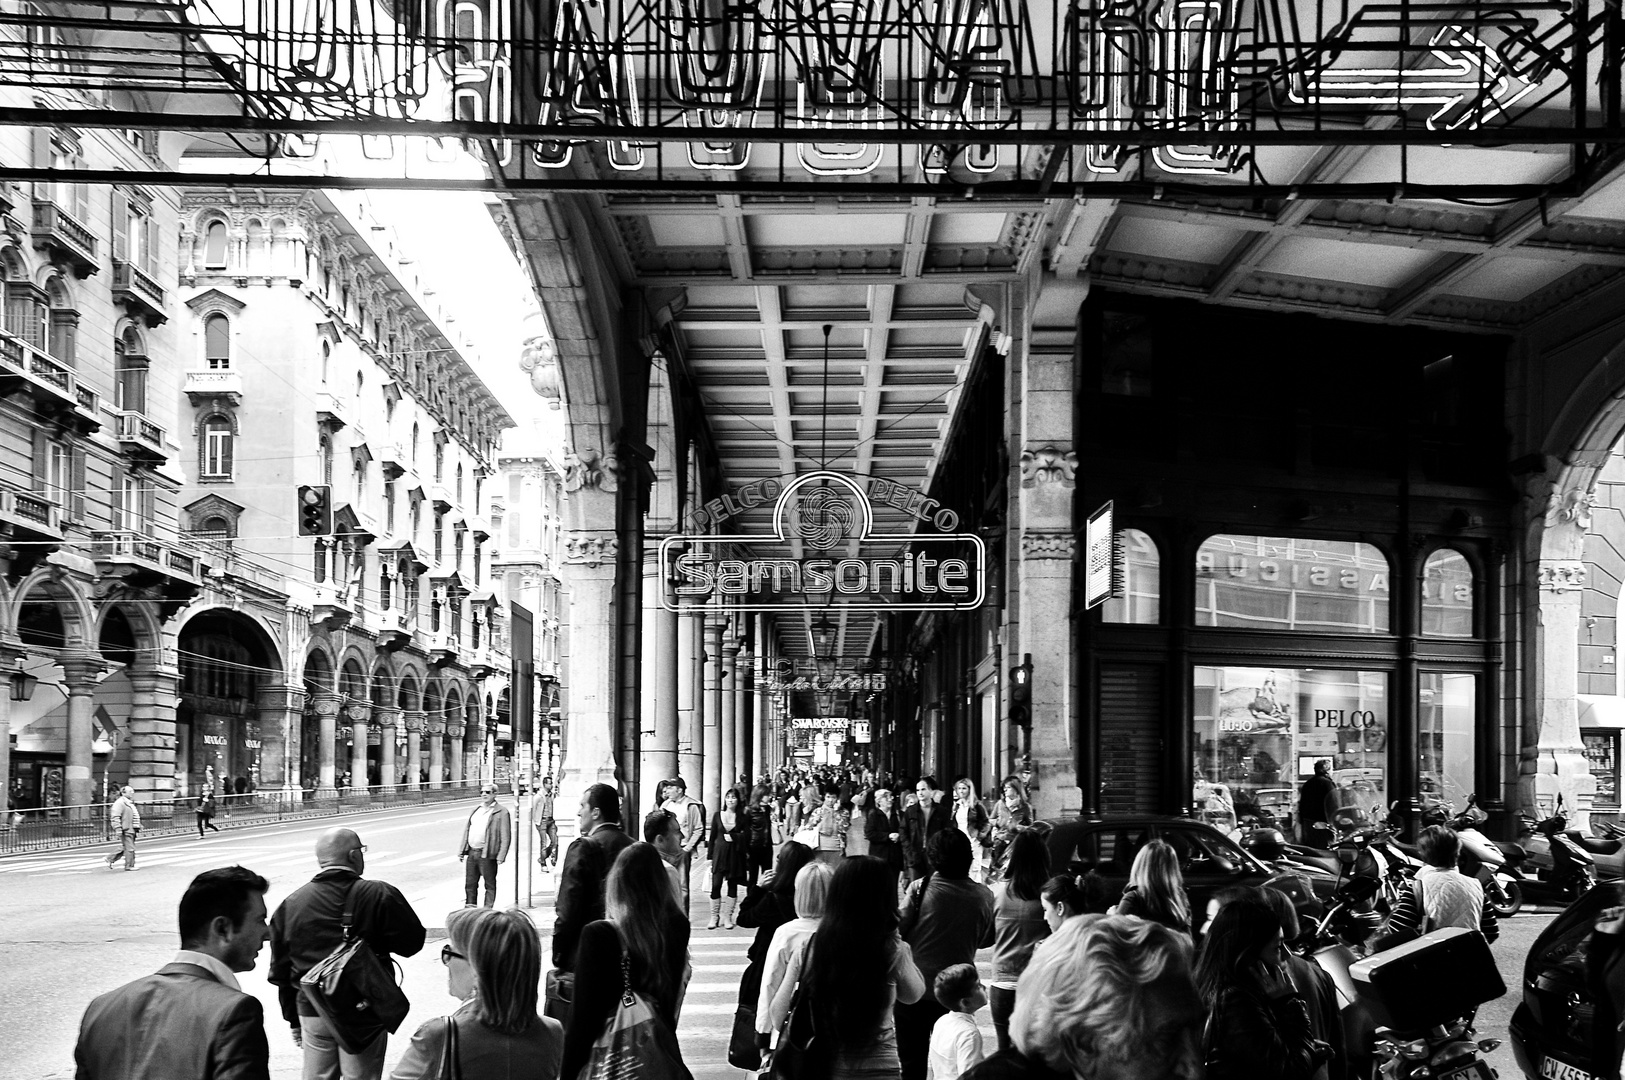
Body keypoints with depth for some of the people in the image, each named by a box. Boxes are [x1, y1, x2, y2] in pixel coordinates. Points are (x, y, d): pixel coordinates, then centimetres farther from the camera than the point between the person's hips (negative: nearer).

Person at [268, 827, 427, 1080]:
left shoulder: (290, 905, 2)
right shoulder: (380, 895, -11)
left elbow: (280, 971, 8)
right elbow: (412, 942, -7)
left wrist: (293, 1018, 18)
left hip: (312, 1012, 4)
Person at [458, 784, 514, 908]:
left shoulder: (502, 812, -3)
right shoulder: (474, 811, 18)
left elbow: (506, 837, -8)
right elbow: (466, 831, 19)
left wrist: (501, 856, -15)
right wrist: (461, 851, 12)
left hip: (487, 855, -6)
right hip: (471, 853, 6)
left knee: (490, 884, 2)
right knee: (470, 884, 11)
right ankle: (469, 908, 20)